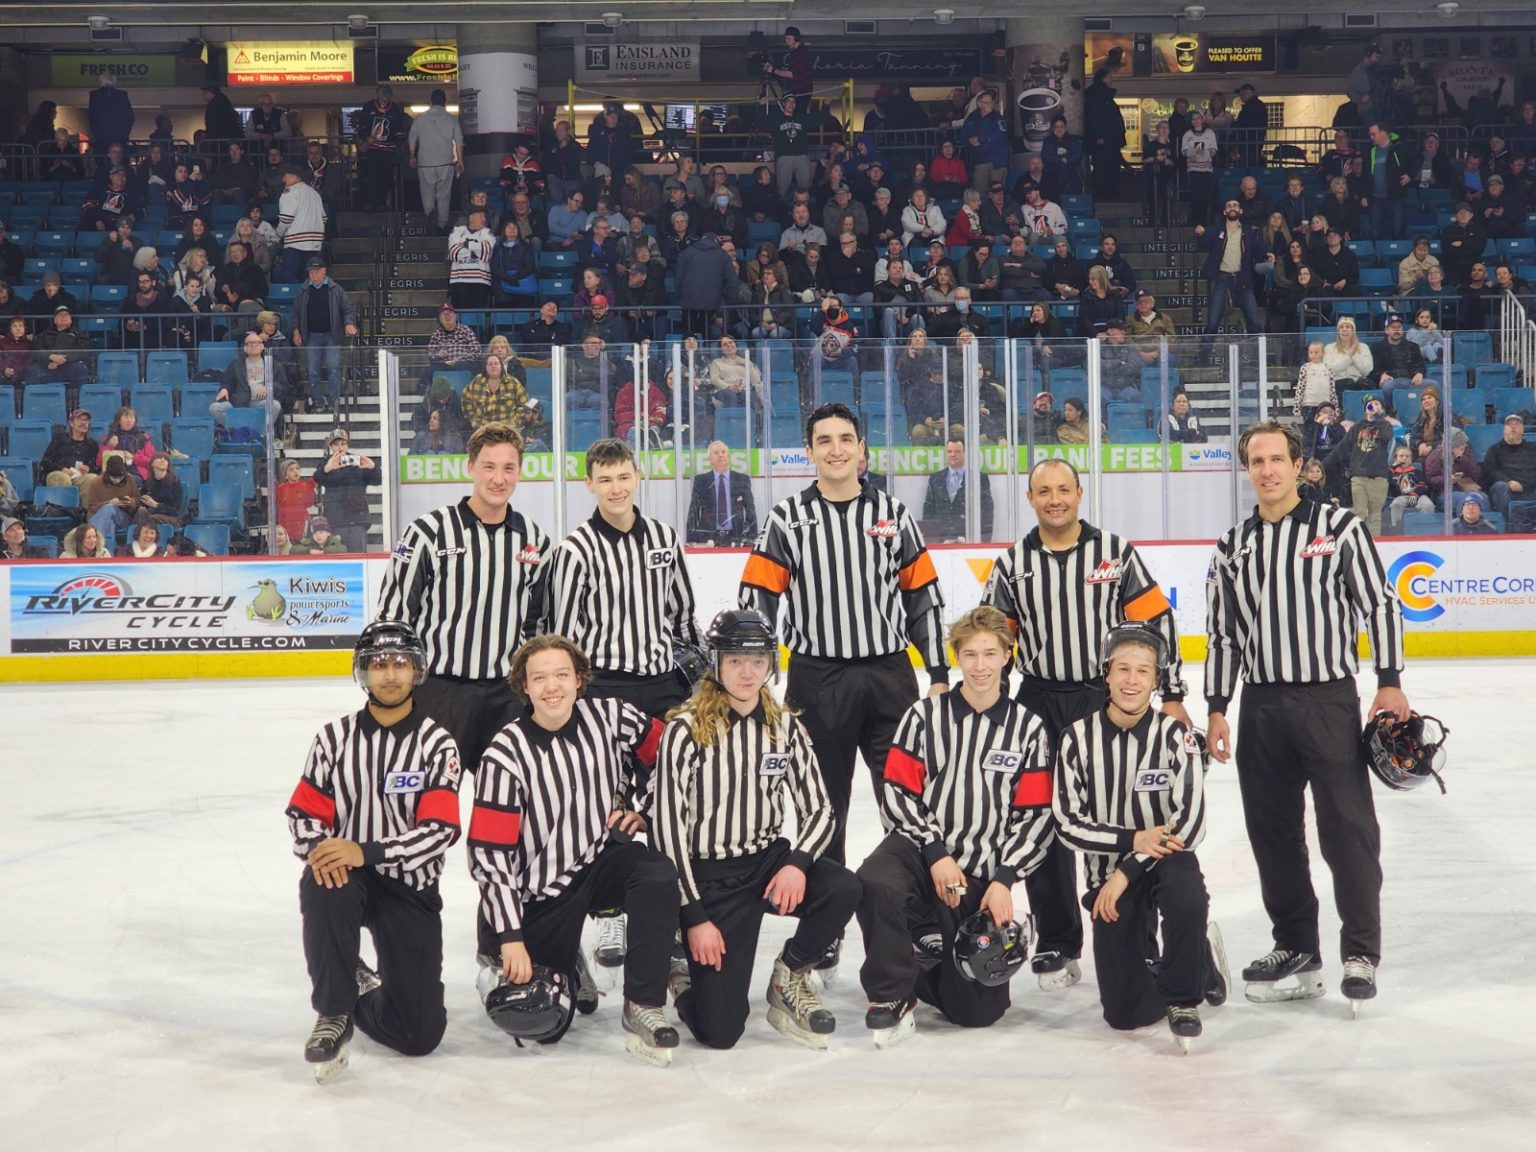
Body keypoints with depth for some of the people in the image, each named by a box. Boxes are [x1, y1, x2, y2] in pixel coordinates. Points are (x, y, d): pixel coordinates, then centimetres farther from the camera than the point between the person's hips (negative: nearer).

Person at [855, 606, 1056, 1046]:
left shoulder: (1028, 728, 4)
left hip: (985, 877, 1)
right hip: (921, 851, -1)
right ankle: (891, 996, -15)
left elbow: (1037, 816, 2)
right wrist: (936, 853, -14)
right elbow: (896, 793, -3)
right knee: (876, 883, -38)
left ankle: (933, 953, 30)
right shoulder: (924, 716, 0)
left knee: (978, 1010, -3)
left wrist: (1004, 880, -9)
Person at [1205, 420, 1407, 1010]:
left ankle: (1361, 953, 5)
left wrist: (1390, 682, -8)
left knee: (1348, 826, -5)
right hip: (1261, 707, 4)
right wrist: (1216, 708, 9)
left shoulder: (1340, 528, -1)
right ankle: (1296, 949, 19)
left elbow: (1381, 602, -1)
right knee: (1273, 831, 7)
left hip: (1330, 700, -4)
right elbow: (1222, 631, 13)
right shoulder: (1233, 546, 10)